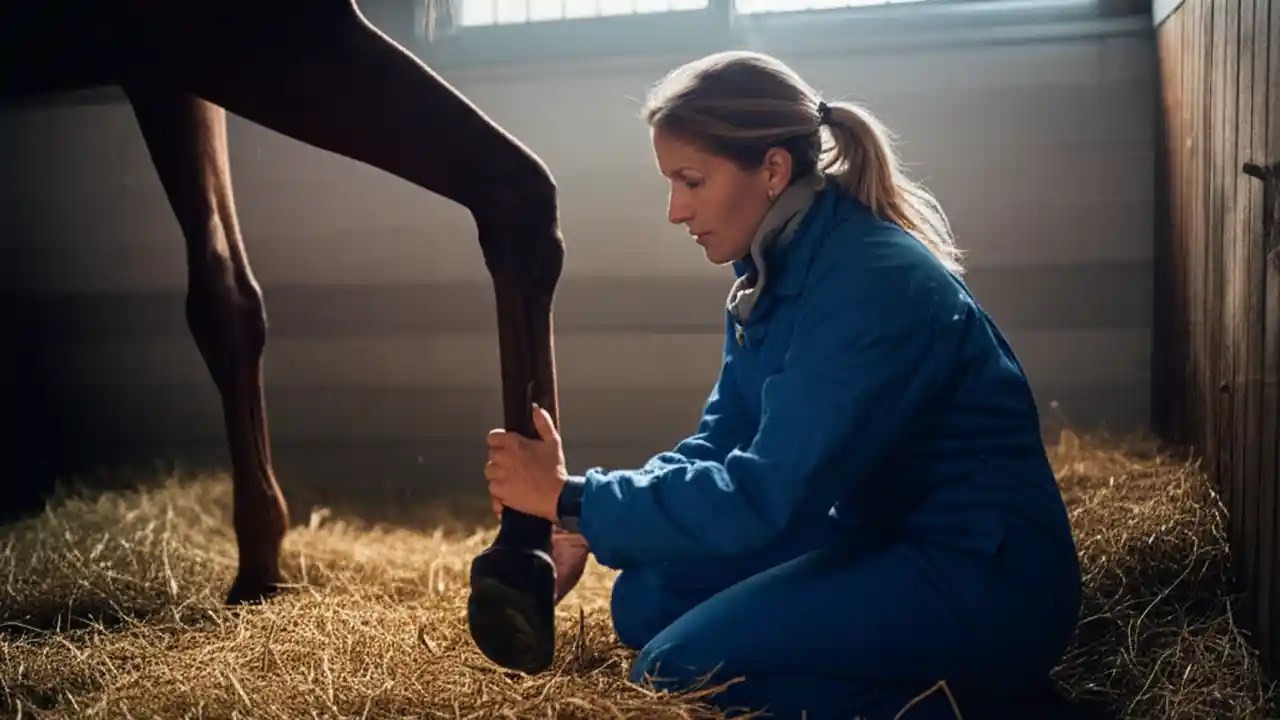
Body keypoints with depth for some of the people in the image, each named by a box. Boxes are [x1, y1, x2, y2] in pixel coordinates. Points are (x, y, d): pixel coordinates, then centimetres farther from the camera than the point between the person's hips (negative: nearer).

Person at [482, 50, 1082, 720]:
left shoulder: (872, 282, -25)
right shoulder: (772, 272, 4)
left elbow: (763, 496, -26)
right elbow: (717, 447, 7)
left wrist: (571, 499, -18)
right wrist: (585, 528, -6)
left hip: (987, 575, -9)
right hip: (881, 541, 9)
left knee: (679, 666, -18)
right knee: (646, 599, 2)